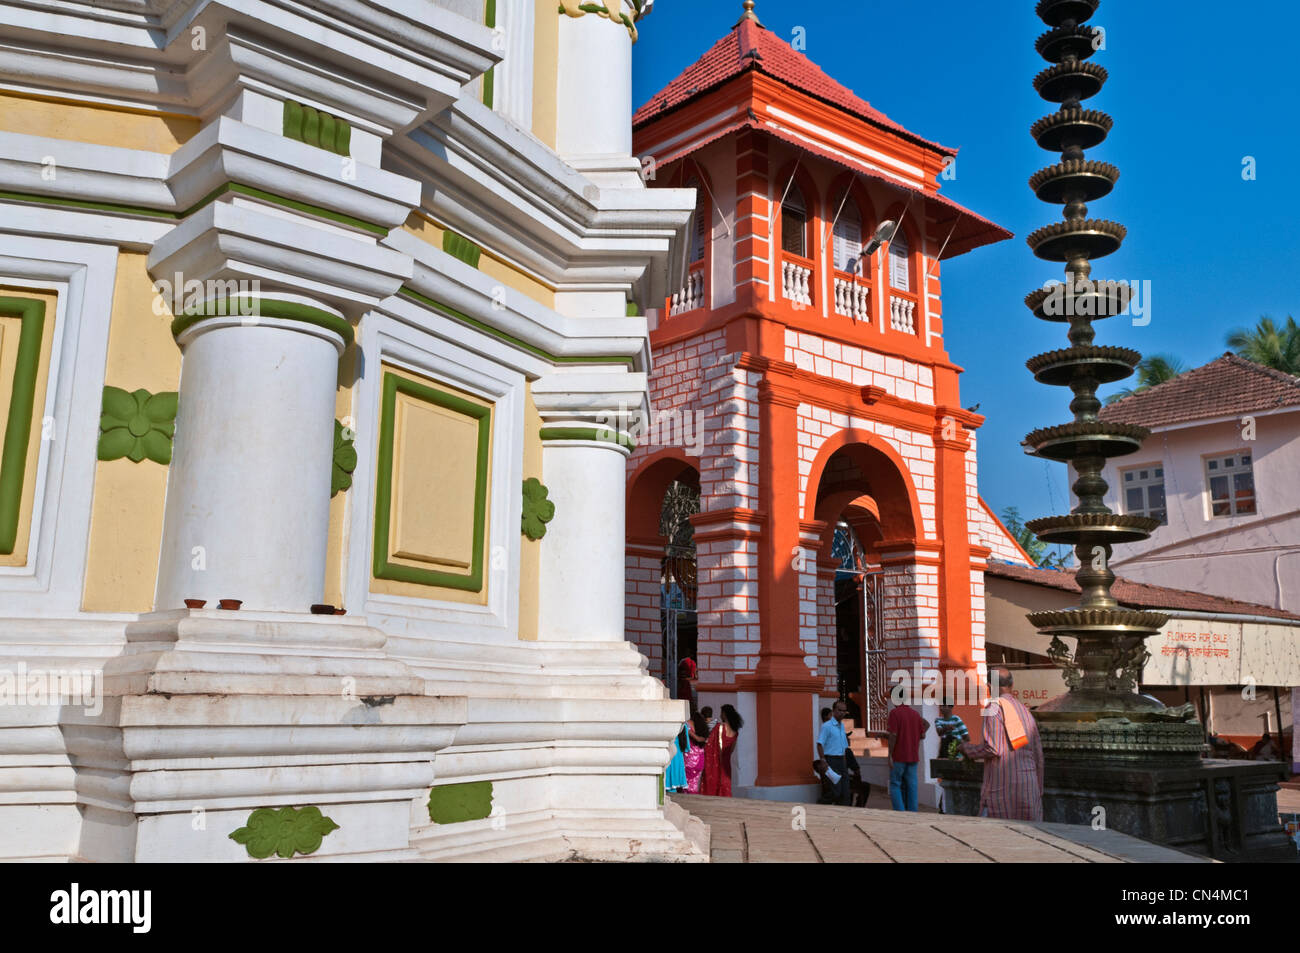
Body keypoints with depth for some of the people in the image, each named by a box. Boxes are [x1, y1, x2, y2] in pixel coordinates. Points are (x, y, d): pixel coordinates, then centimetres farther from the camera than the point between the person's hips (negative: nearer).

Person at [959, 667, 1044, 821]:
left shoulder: (994, 707, -6)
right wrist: (1038, 791, 24)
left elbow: (993, 748, -16)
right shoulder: (1025, 711, 17)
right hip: (1029, 788, 7)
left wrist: (967, 748, 1)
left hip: (1003, 786, -7)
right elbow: (1038, 753, 18)